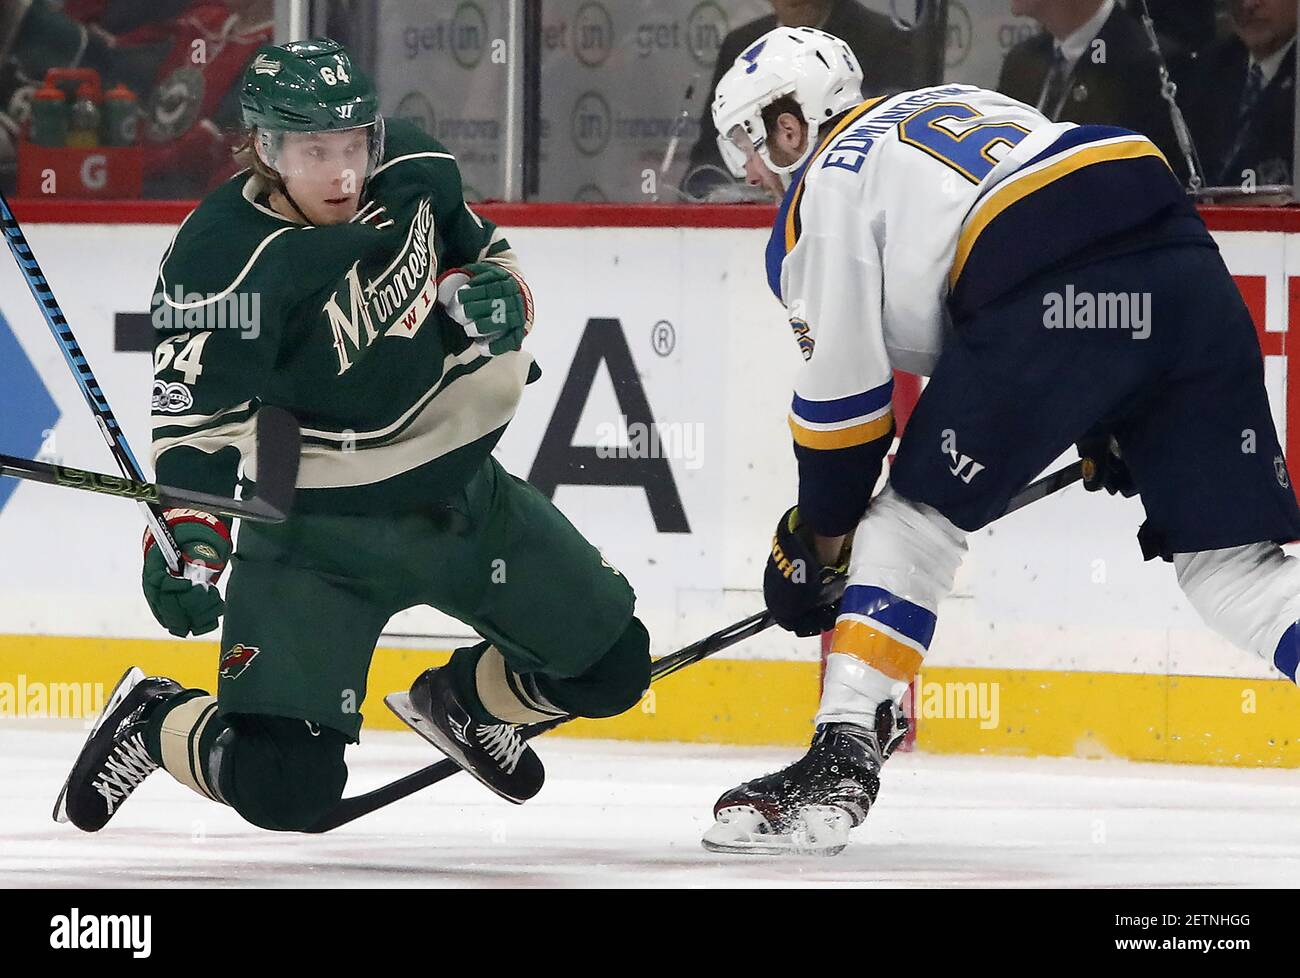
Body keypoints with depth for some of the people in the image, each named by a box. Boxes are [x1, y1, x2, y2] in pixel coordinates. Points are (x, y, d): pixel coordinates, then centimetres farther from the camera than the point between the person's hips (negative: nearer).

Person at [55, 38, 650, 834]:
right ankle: (150, 723, 16)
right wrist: (186, 539, -37)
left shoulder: (413, 171, -7)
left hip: (466, 494, 6)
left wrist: (495, 290, -9)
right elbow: (197, 418, -24)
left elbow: (478, 246, 13)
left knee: (611, 667, 10)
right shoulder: (224, 262, -25)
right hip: (320, 529, -6)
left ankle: (463, 702, 40)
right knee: (284, 785, -16)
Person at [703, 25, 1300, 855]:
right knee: (1231, 560, 8)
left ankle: (842, 760, 2)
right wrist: (1111, 428, 36)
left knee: (914, 523, 11)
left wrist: (817, 539, 21)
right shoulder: (955, 102, 34)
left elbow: (842, 388, 9)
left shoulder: (824, 189, 13)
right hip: (1186, 263, 6)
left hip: (1053, 306, -6)